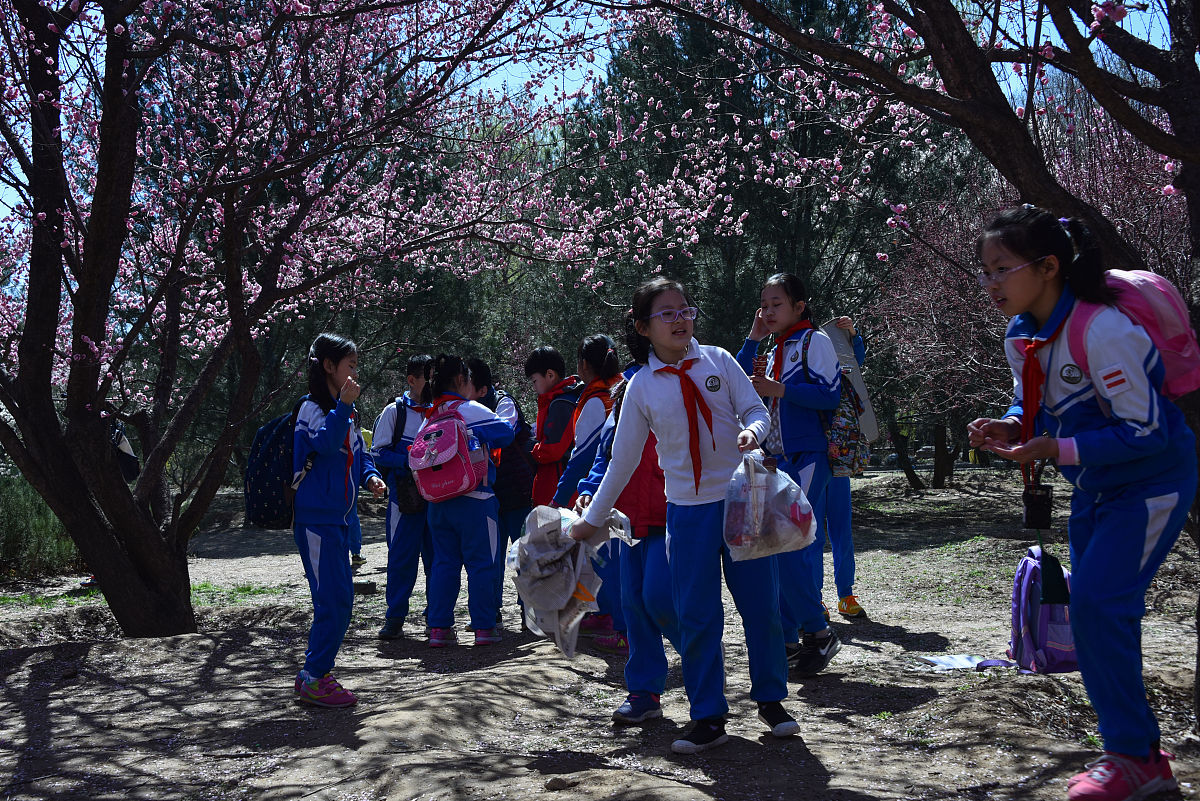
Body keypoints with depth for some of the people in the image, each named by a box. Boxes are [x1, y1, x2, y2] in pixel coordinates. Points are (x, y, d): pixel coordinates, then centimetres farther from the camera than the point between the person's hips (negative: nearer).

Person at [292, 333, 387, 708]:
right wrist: (342, 405, -41)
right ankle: (312, 681, -2)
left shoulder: (349, 411, 15)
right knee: (335, 599, -10)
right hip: (317, 518, -9)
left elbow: (359, 453, 22)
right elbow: (325, 442, -32)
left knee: (337, 598, 13)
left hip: (339, 518, 9)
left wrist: (370, 476, 4)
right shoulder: (313, 408, -12)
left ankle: (315, 672, 24)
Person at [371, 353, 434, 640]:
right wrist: (409, 460, -17)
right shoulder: (394, 411, 1)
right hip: (405, 496, -4)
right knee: (401, 557, -2)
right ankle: (394, 619, 7)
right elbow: (378, 453, -3)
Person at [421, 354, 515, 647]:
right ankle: (484, 628, 6)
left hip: (438, 501, 6)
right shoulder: (472, 411, -10)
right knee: (481, 563, 2)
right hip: (474, 500, -6)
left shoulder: (430, 417, 8)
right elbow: (505, 433, -5)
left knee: (444, 562, 11)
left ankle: (439, 628, 10)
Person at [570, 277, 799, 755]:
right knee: (696, 616, 1)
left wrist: (751, 430, -24)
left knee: (761, 604, 6)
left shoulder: (717, 361, 1)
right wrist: (592, 518, 11)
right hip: (688, 510, 0)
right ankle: (708, 718, 13)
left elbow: (755, 410, 1)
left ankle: (771, 700, 25)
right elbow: (623, 458, 8)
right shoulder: (642, 387, 1)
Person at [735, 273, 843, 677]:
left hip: (806, 458, -8)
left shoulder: (814, 341, -3)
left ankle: (819, 632, 0)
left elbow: (831, 395, -14)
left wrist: (778, 390, -20)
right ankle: (788, 639, 14)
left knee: (793, 549, -14)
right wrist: (753, 338, 7)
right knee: (776, 552, 7)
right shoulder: (776, 351, 19)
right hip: (775, 459, 8)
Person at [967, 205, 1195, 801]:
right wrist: (1009, 429, -11)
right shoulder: (1020, 336, -3)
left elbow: (1145, 431, -27)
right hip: (1095, 485, 9)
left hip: (1152, 480, -9)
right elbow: (1031, 406, 11)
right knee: (1094, 609, 9)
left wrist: (1054, 450, -31)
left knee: (1098, 599, -17)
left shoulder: (1103, 331, -29)